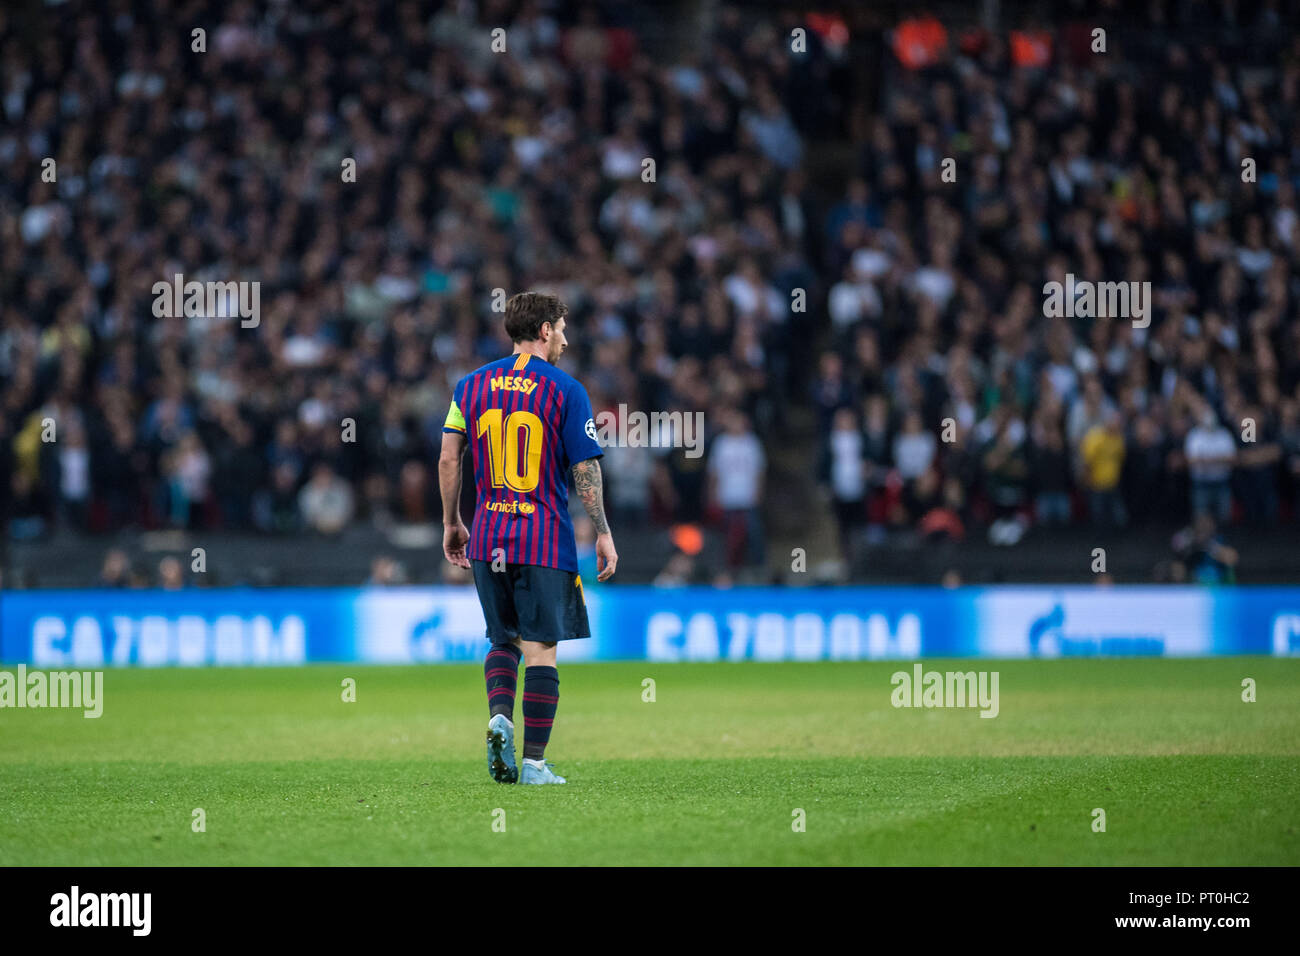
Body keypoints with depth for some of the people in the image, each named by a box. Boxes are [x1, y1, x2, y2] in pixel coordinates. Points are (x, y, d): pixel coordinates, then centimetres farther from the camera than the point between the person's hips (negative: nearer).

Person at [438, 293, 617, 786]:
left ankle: (499, 716, -9)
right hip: (545, 541, -4)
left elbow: (448, 459, 6)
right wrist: (603, 533, 2)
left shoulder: (471, 385, 8)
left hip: (488, 538, 4)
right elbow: (585, 469, -5)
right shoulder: (564, 390, -4)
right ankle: (534, 761, -3)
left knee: (504, 641, 17)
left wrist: (452, 523, 16)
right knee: (540, 648, -1)